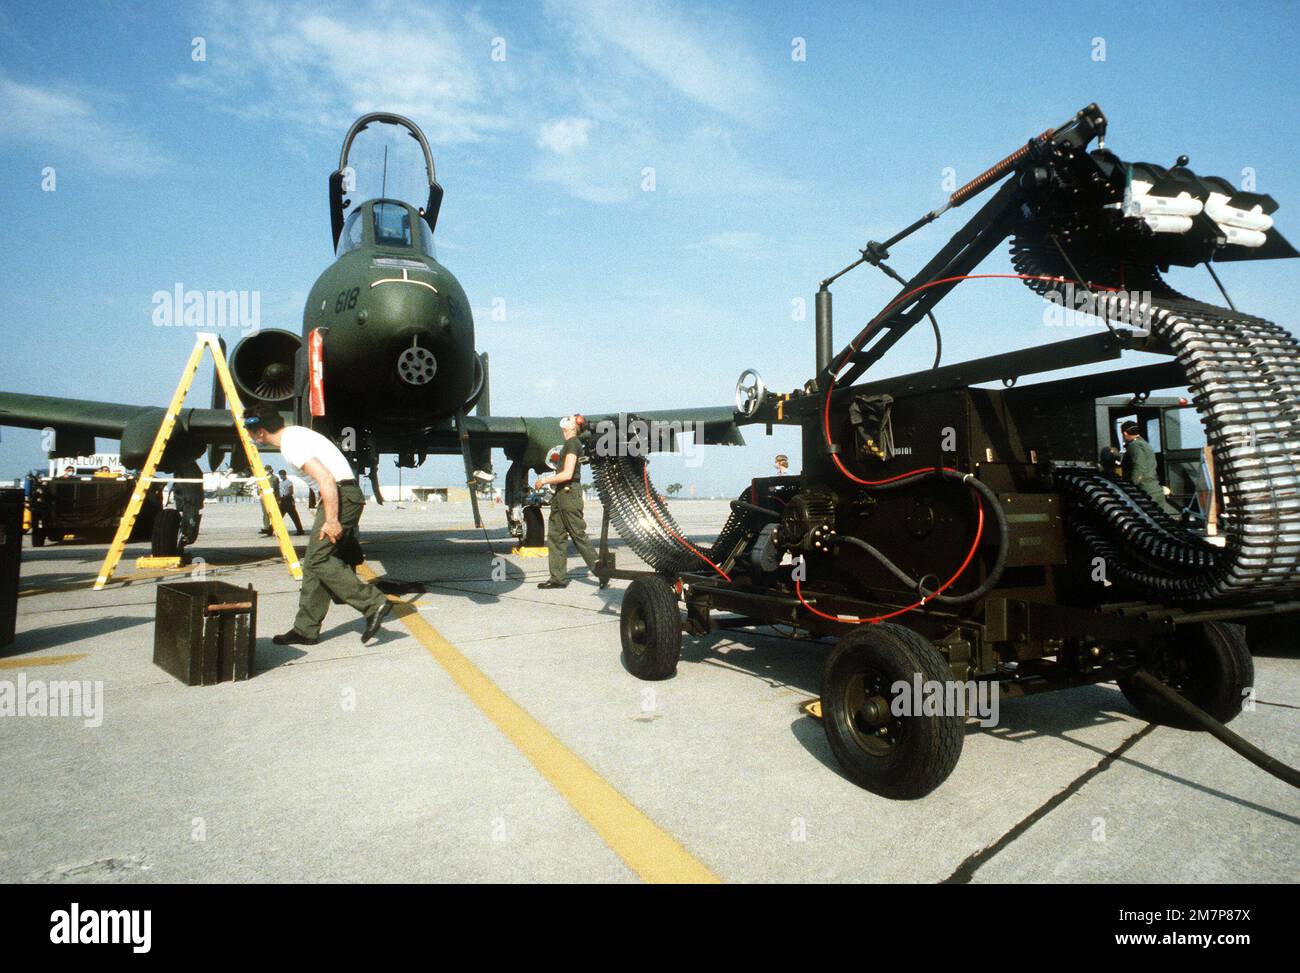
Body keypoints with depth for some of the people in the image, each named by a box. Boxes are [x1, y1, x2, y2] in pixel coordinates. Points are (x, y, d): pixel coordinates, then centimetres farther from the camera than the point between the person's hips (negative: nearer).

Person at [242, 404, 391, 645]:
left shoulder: (291, 445, -13)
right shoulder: (295, 434, 18)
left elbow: (326, 480, -23)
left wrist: (331, 520, -23)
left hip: (341, 496, -10)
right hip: (346, 494, 10)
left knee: (318, 560, -12)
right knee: (314, 562, 10)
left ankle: (373, 603, -16)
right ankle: (306, 629, 14)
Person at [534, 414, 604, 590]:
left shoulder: (572, 444, -13)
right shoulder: (568, 444, 17)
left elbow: (567, 474, -20)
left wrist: (545, 480, -10)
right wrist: (547, 480, 15)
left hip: (569, 494, -10)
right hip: (561, 495, 10)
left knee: (578, 535, -5)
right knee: (555, 535, 8)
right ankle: (558, 578, 11)